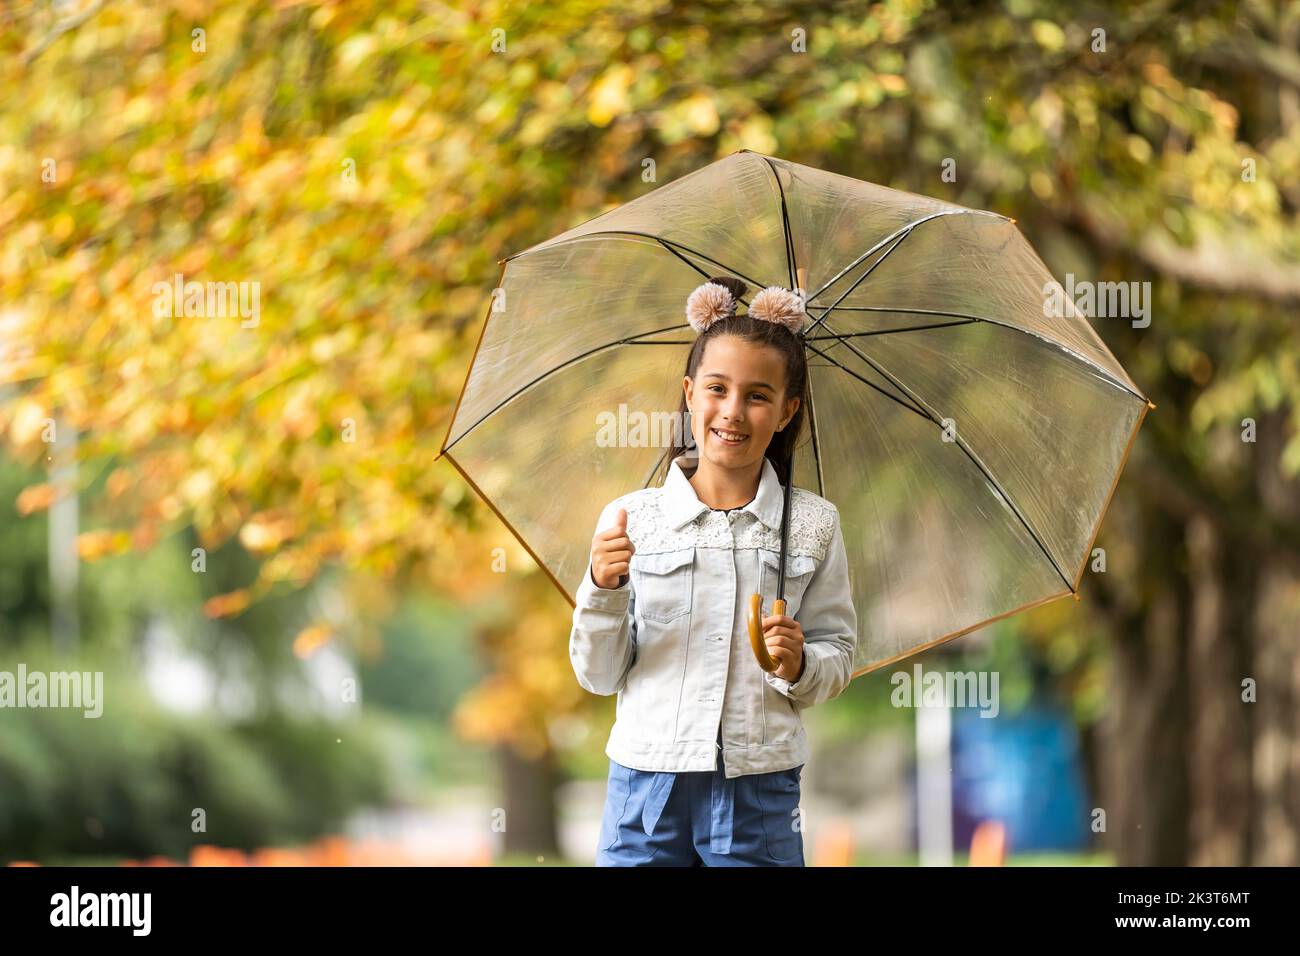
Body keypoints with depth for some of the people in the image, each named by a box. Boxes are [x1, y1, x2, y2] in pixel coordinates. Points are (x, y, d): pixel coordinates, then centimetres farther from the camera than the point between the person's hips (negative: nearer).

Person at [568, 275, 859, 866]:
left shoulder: (812, 525, 4)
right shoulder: (630, 519, 2)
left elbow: (838, 657, 8)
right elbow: (599, 676, 3)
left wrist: (800, 665, -13)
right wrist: (603, 590, -13)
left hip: (760, 795, 0)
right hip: (647, 788, 0)